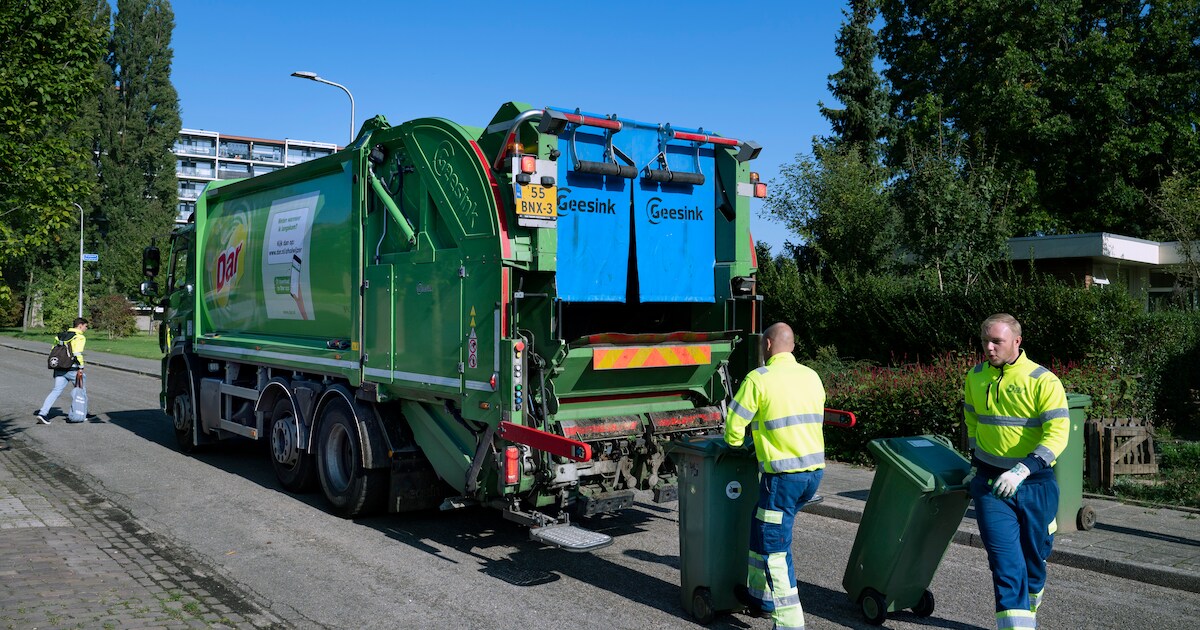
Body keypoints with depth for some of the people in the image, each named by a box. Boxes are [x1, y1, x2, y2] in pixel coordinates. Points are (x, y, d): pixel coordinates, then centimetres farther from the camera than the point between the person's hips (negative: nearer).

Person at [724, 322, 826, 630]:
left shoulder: (758, 379, -10)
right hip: (815, 469, 8)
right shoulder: (812, 376, 10)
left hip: (783, 474, -8)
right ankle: (760, 595, 34)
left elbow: (734, 425, -8)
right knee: (762, 528, 24)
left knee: (775, 547, 1)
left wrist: (736, 444, 15)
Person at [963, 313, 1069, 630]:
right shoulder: (975, 377, 3)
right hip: (990, 484, 2)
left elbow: (1058, 434, -18)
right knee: (1006, 562, -8)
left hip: (1035, 483, -2)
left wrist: (1022, 470, -28)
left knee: (1034, 560, 14)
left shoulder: (1043, 381, -12)